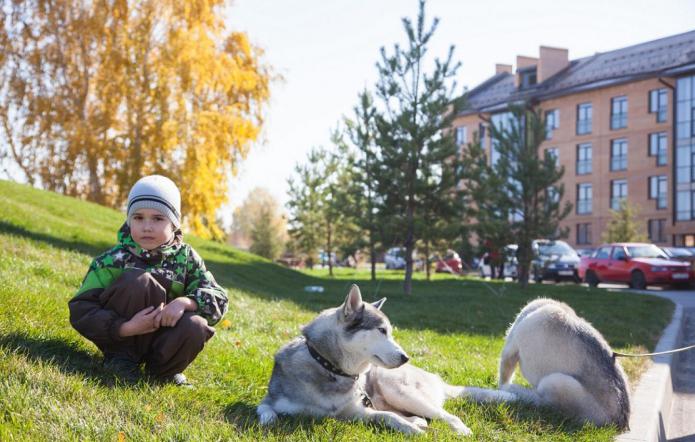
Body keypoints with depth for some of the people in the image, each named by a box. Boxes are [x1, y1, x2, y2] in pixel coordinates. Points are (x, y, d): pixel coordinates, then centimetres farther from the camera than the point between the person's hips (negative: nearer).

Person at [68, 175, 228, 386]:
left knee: (195, 327, -29)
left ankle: (163, 371, 1)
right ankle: (120, 358, -12)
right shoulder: (113, 260, -14)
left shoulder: (186, 257, -4)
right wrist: (126, 328, -32)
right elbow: (81, 311, -18)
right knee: (138, 280, -27)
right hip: (119, 336, -3)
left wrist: (184, 302, -31)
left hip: (159, 338, 3)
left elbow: (218, 298, -10)